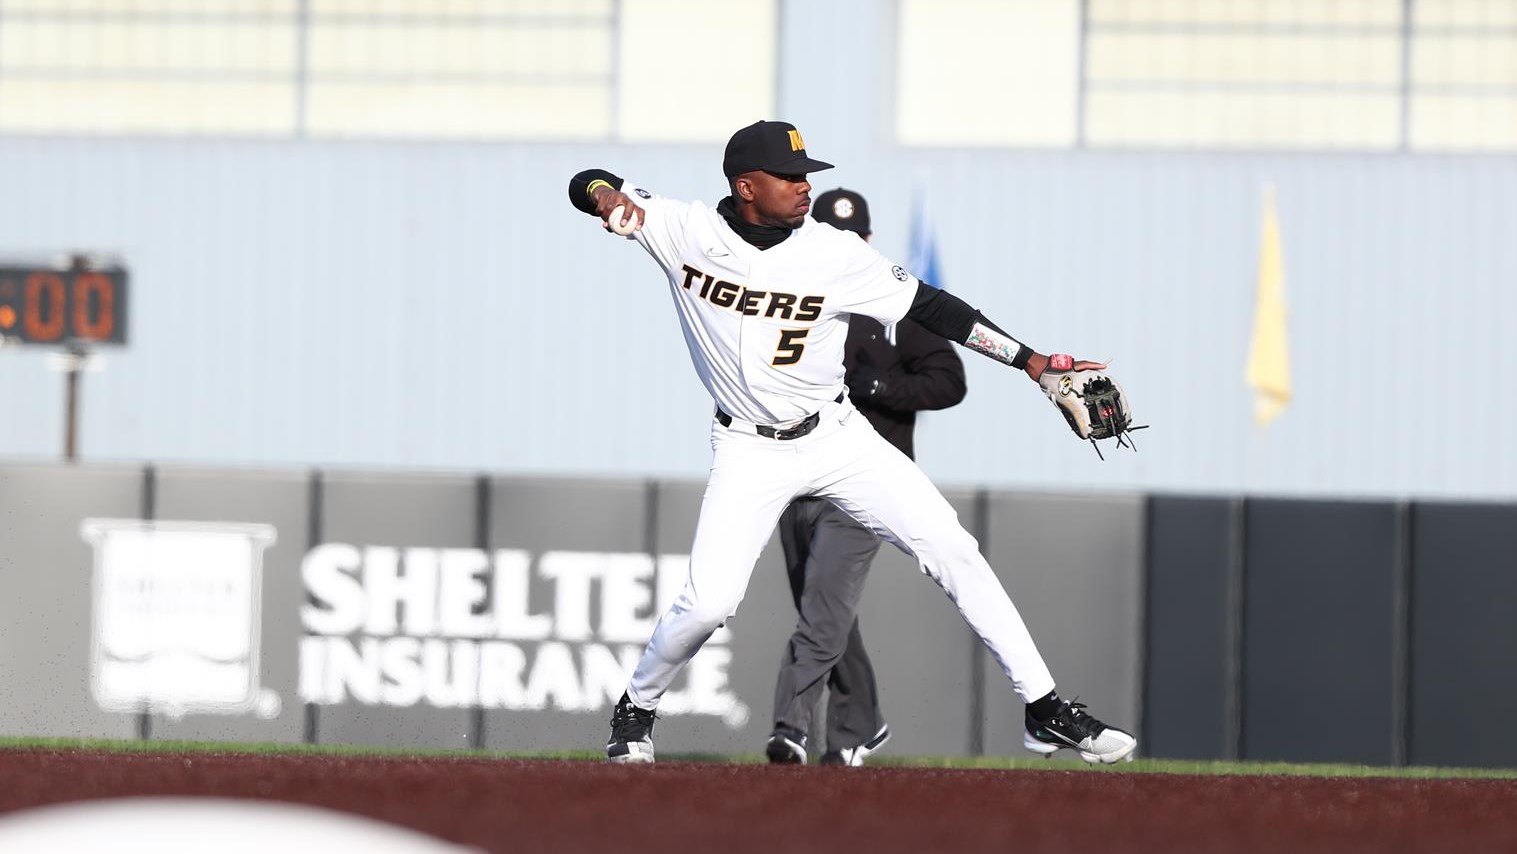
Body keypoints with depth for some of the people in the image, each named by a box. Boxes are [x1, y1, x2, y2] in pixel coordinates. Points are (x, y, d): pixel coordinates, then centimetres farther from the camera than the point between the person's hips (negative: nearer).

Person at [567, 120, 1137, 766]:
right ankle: (635, 710, 15)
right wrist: (609, 197, -28)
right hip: (750, 452, -1)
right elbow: (587, 184, -2)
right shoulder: (686, 231, -11)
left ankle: (1044, 711, -2)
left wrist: (1034, 363, -9)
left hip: (837, 438, 1)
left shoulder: (835, 256, -12)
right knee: (708, 603, -16)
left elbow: (930, 307, -6)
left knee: (952, 550, -9)